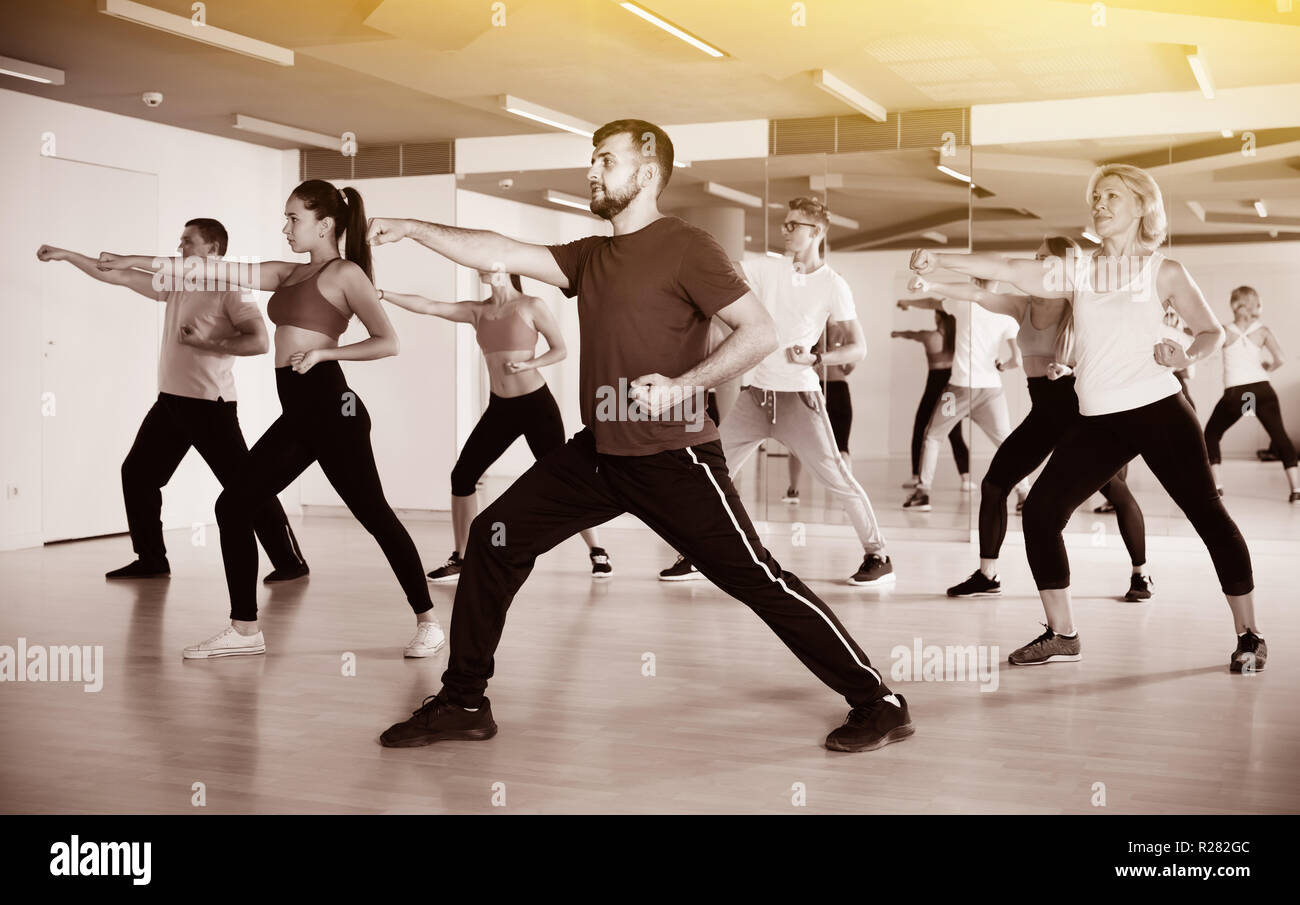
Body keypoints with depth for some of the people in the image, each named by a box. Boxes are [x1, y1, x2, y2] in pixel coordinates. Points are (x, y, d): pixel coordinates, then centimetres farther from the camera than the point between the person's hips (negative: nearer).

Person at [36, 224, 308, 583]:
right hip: (170, 401, 8)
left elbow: (259, 341, -20)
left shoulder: (229, 289, -9)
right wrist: (66, 255, 16)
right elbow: (119, 276, 17)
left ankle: (290, 562, 0)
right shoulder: (175, 285, 12)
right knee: (137, 473, 9)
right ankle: (151, 561, 18)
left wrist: (206, 343, -18)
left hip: (209, 404, -8)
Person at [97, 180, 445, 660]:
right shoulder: (290, 273, 18)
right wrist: (136, 261, 16)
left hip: (331, 409, -8)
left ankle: (427, 622, 9)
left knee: (374, 514, -3)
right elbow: (219, 270, 17)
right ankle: (245, 629, 11)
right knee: (232, 506, 5)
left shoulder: (346, 273, -2)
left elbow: (387, 342, -11)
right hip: (297, 414, 8)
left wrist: (323, 351, -18)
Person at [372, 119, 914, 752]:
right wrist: (411, 228, 8)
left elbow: (760, 333, -14)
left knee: (755, 578, -7)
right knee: (496, 537, 1)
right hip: (598, 453, 8)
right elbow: (499, 254, 12)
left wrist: (683, 385, -22)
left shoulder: (685, 248, -9)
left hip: (672, 457, -7)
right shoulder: (590, 257, 14)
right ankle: (463, 702, 12)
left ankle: (878, 704, 5)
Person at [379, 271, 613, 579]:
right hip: (499, 408, 5)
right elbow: (428, 306, -4)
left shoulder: (531, 307, -6)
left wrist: (528, 364, -18)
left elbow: (561, 350, -2)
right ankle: (461, 559, 10)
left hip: (537, 405, -5)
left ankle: (597, 553, 11)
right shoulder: (477, 312, 5)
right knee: (462, 476, -2)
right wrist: (384, 295, -14)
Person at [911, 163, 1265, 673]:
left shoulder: (1163, 271, 5)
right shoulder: (1078, 272, 12)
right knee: (1041, 511, -3)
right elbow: (1007, 270, 1)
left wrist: (1187, 356, -17)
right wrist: (938, 261, -10)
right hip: (1098, 420, 4)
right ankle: (1061, 635, 10)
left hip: (1158, 410, -3)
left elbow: (1211, 331, 5)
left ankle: (1248, 636, 12)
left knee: (1207, 514, -3)